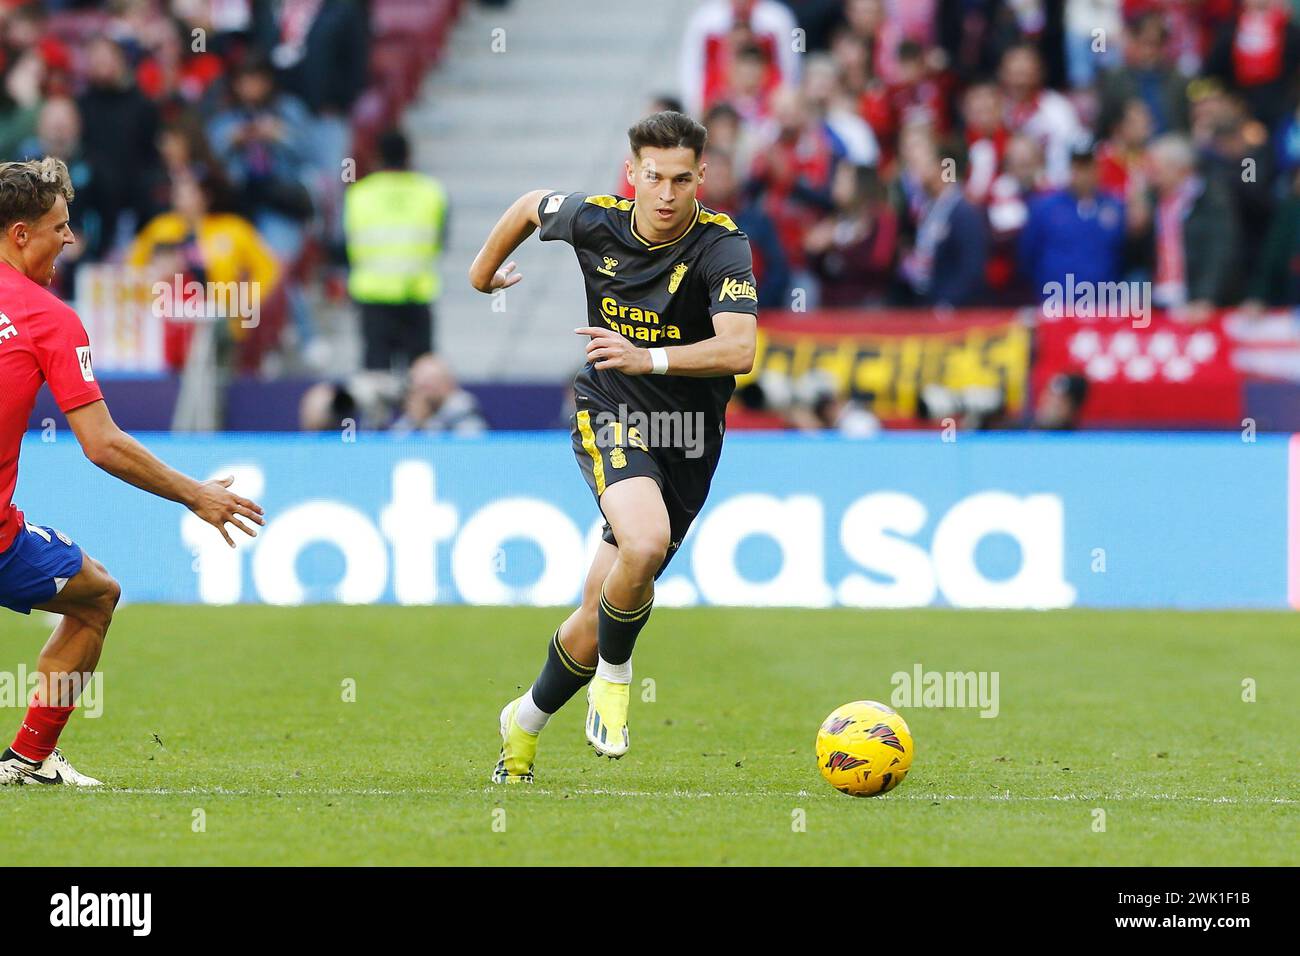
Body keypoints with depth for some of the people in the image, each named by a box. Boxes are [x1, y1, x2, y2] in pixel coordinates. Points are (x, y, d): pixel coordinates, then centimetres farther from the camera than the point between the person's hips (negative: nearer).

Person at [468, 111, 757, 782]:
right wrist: (484, 269, 29)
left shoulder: (722, 247, -16)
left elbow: (738, 350, -30)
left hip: (687, 435, 1)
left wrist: (649, 357, -42)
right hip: (609, 415, 0)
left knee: (603, 607, 7)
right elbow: (532, 205, 17)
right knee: (646, 540, -32)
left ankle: (526, 722, 32)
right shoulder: (594, 221, -7)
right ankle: (614, 676, -7)